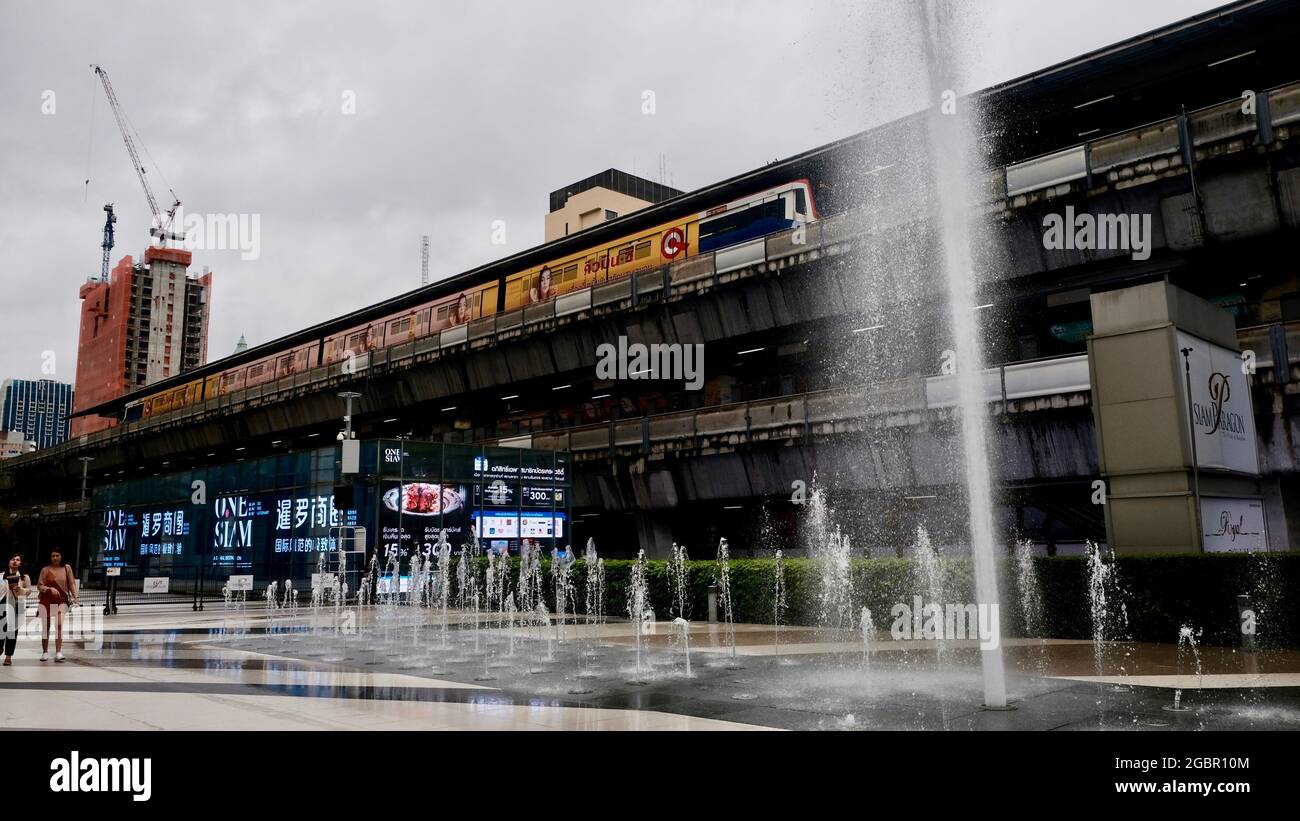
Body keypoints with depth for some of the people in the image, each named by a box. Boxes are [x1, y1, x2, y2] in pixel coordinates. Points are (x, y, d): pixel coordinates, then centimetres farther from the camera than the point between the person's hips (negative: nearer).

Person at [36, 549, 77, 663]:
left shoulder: (67, 568, 6)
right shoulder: (45, 570, 4)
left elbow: (71, 583, 4)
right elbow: (39, 586, 1)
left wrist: (74, 596, -8)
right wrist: (50, 589, -17)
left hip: (62, 601, -1)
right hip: (46, 601, 1)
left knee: (59, 625, -14)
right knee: (46, 626, 9)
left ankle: (58, 652, -17)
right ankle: (45, 652, 21)